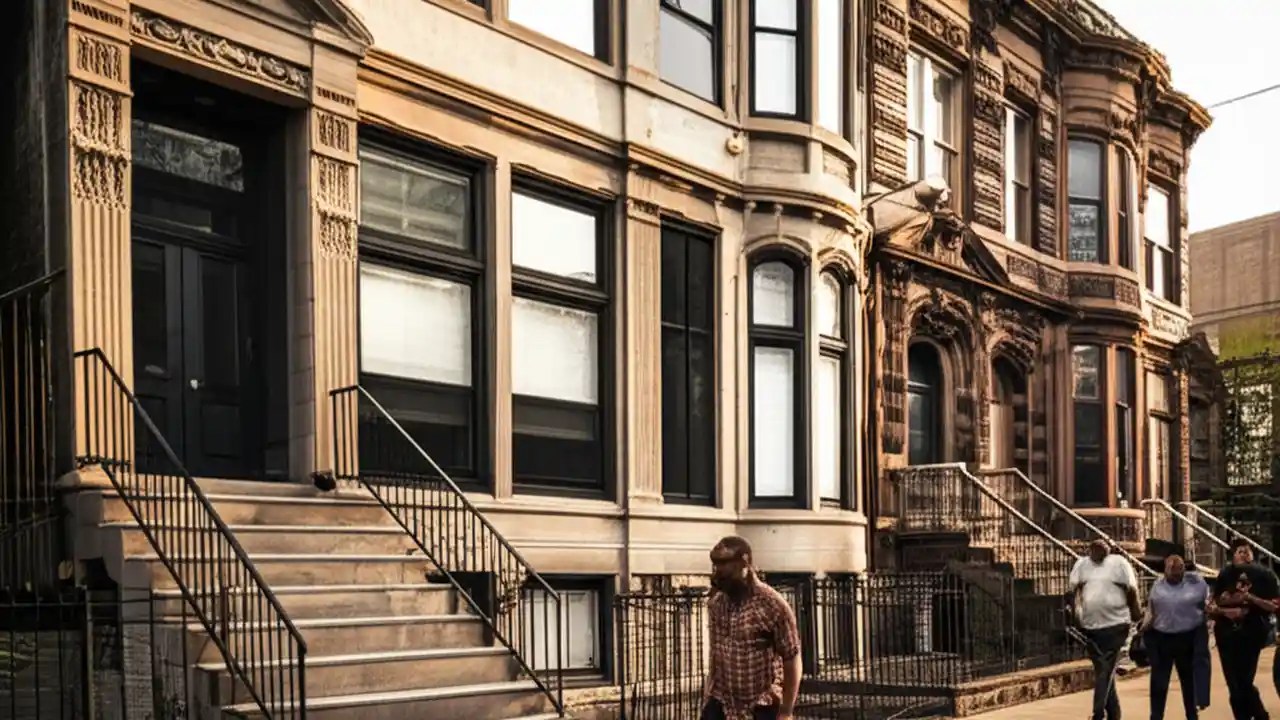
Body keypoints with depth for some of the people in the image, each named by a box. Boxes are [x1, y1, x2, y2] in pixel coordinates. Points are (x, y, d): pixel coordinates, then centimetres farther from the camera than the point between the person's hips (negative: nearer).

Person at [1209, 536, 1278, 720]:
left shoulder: (1263, 574, -2)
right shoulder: (1225, 575, 7)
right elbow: (1213, 604, 11)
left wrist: (1250, 597, -19)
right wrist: (1223, 610, -10)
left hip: (1251, 634, -4)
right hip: (1227, 634, 4)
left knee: (1243, 683, -10)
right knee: (1234, 685, 7)